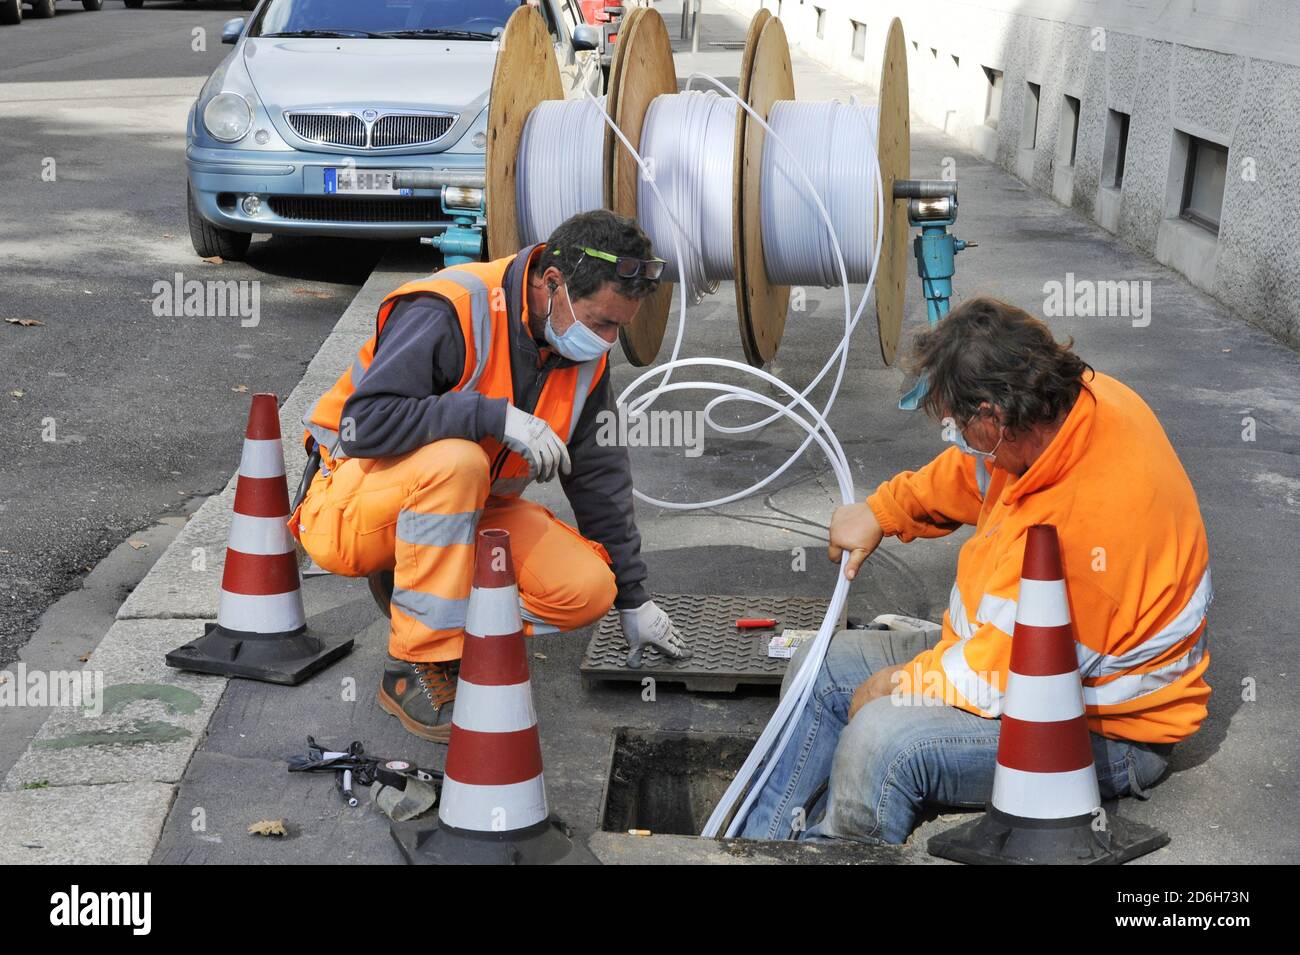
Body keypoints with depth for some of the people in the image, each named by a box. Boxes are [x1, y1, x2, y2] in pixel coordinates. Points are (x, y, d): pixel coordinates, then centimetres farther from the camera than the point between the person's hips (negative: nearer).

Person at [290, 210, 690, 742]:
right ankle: (414, 671, -27)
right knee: (454, 460, -39)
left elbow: (599, 473, 7)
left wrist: (632, 597, 10)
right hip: (354, 509, -6)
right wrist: (496, 416, -36)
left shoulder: (584, 354, -3)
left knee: (588, 589, -16)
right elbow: (365, 425, -32)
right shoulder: (448, 313, -25)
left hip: (466, 509, 6)